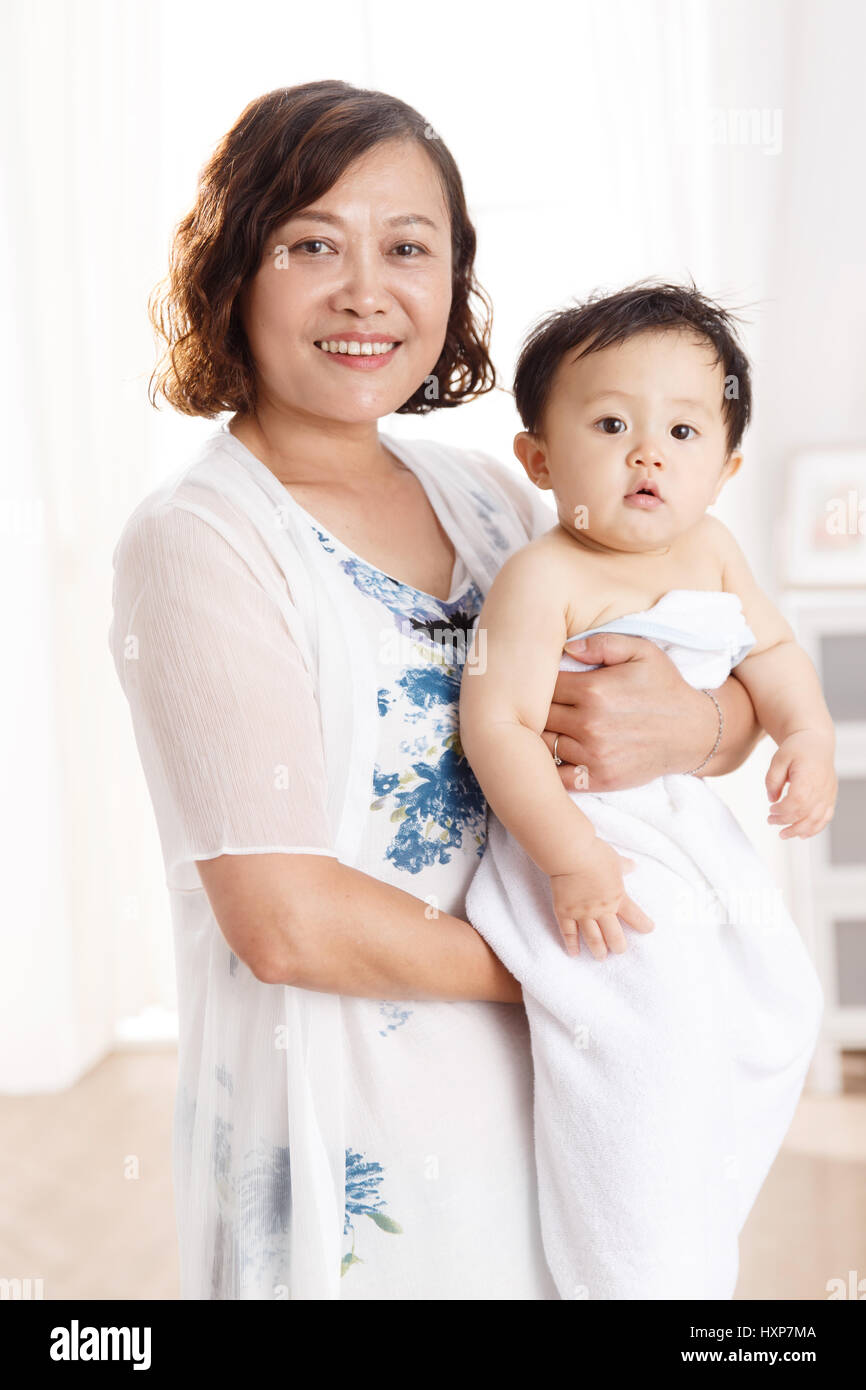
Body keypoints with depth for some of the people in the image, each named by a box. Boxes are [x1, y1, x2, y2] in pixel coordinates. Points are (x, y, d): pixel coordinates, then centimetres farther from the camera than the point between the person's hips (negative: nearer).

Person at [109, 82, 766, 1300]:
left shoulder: (486, 494, 3)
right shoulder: (194, 541, -16)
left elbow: (748, 715, 7)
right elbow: (287, 922, -22)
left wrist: (689, 725, -16)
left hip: (528, 1091, 6)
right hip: (343, 1135, -6)